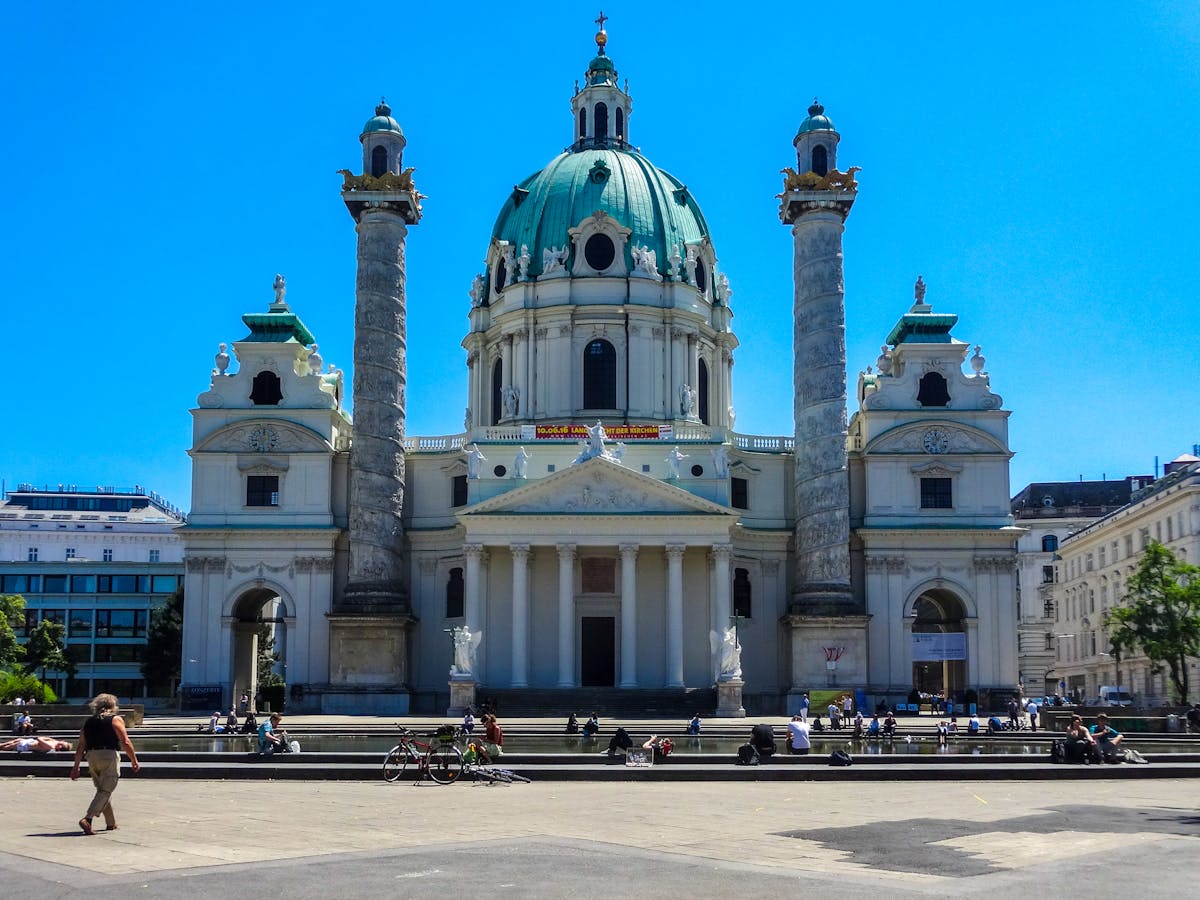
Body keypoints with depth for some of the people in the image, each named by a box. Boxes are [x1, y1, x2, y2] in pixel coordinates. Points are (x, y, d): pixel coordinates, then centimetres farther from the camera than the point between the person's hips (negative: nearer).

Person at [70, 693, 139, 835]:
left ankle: (111, 823, 23)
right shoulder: (116, 720, 1)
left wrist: (76, 767, 13)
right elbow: (125, 742, -7)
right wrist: (134, 761, -1)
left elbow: (81, 746, 11)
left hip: (92, 757, 6)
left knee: (103, 790, 18)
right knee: (105, 791, -5)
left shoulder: (88, 722, 16)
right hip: (109, 755, -5)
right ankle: (87, 819, -22)